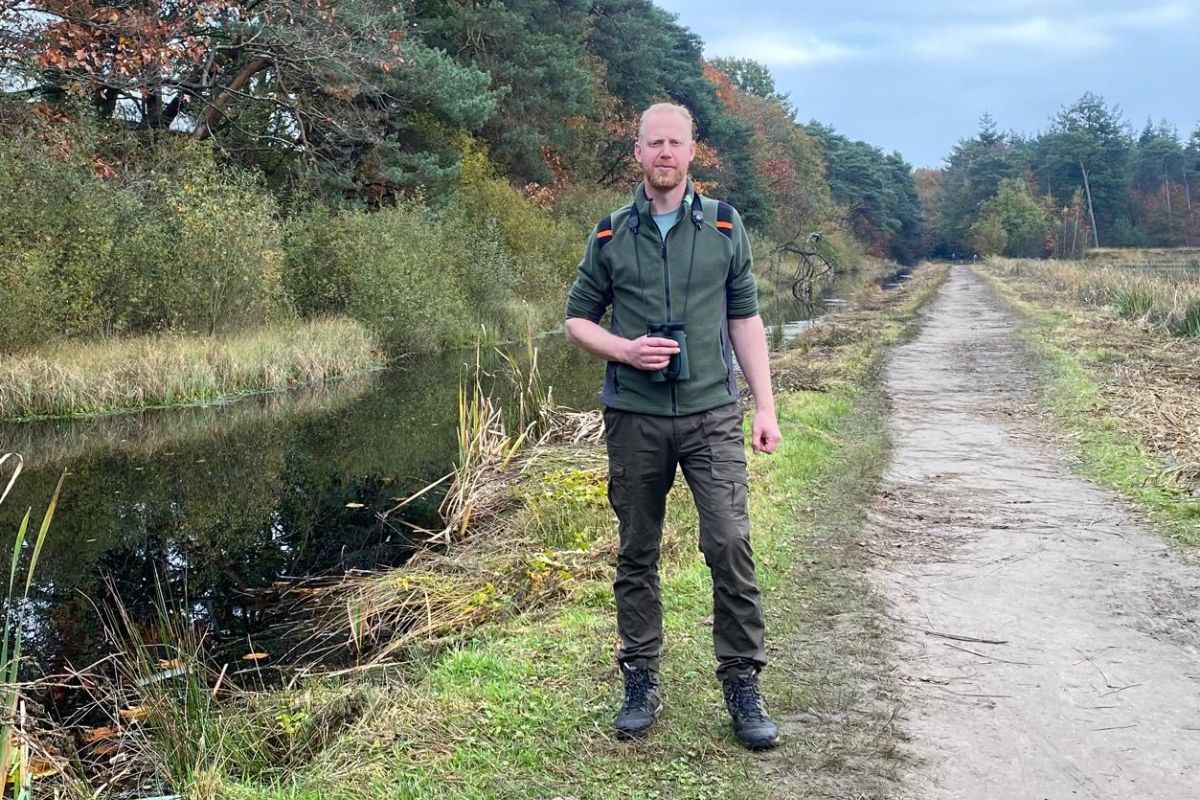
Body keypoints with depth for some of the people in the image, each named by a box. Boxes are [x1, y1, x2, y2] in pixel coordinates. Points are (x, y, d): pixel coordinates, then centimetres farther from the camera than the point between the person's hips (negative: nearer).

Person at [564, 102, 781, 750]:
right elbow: (578, 319, 10)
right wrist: (624, 350, -10)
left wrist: (766, 406, 1)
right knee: (637, 554, 7)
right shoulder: (610, 235, 6)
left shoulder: (724, 228, 6)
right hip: (634, 417, 1)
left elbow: (745, 318, 8)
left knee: (730, 543, -10)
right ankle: (641, 684, 20)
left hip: (711, 413, -1)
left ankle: (742, 685, 4)